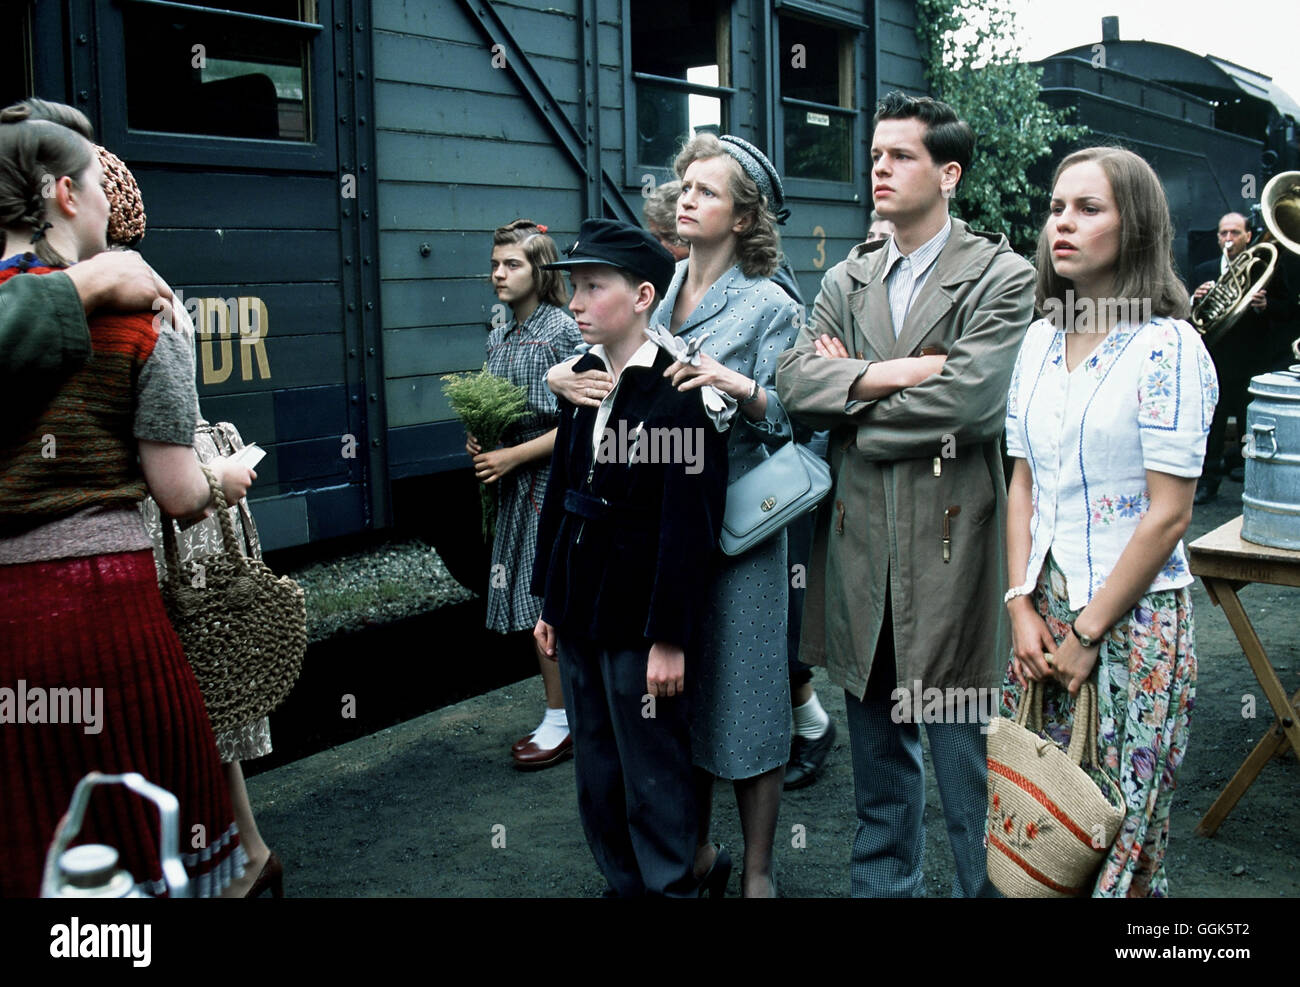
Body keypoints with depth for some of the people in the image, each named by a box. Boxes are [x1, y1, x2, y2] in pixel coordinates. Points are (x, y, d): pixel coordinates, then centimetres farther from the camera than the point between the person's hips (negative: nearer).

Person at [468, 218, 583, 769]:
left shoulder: (563, 331, -10)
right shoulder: (498, 338, 12)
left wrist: (513, 456, -17)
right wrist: (477, 442, 1)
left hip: (552, 480, -7)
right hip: (512, 484, 7)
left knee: (549, 603, -4)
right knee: (534, 603, 10)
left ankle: (561, 723, 7)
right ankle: (572, 712, 22)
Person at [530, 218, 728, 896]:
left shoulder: (682, 394, -17)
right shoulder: (583, 380, 7)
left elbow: (689, 527, -18)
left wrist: (670, 637, -18)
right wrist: (549, 603, 14)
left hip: (644, 625, -8)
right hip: (582, 619, 8)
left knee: (654, 782, 6)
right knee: (597, 778, 19)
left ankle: (670, 886, 25)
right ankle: (622, 884, 37)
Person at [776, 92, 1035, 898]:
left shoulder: (1002, 278, -4)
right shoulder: (846, 281, 12)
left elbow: (970, 396, -18)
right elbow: (795, 380, -2)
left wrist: (852, 385, -8)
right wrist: (897, 371, -14)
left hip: (950, 545, -5)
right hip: (860, 545, 5)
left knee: (966, 755, 3)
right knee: (878, 753, 18)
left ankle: (988, 884, 21)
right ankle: (884, 881, 33)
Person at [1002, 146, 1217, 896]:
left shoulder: (1167, 347, -11)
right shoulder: (1042, 340, 7)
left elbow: (1169, 513, -13)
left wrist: (1087, 633, -12)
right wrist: (1023, 606, 0)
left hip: (1135, 613, -5)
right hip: (1048, 606, 6)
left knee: (1118, 835, 5)